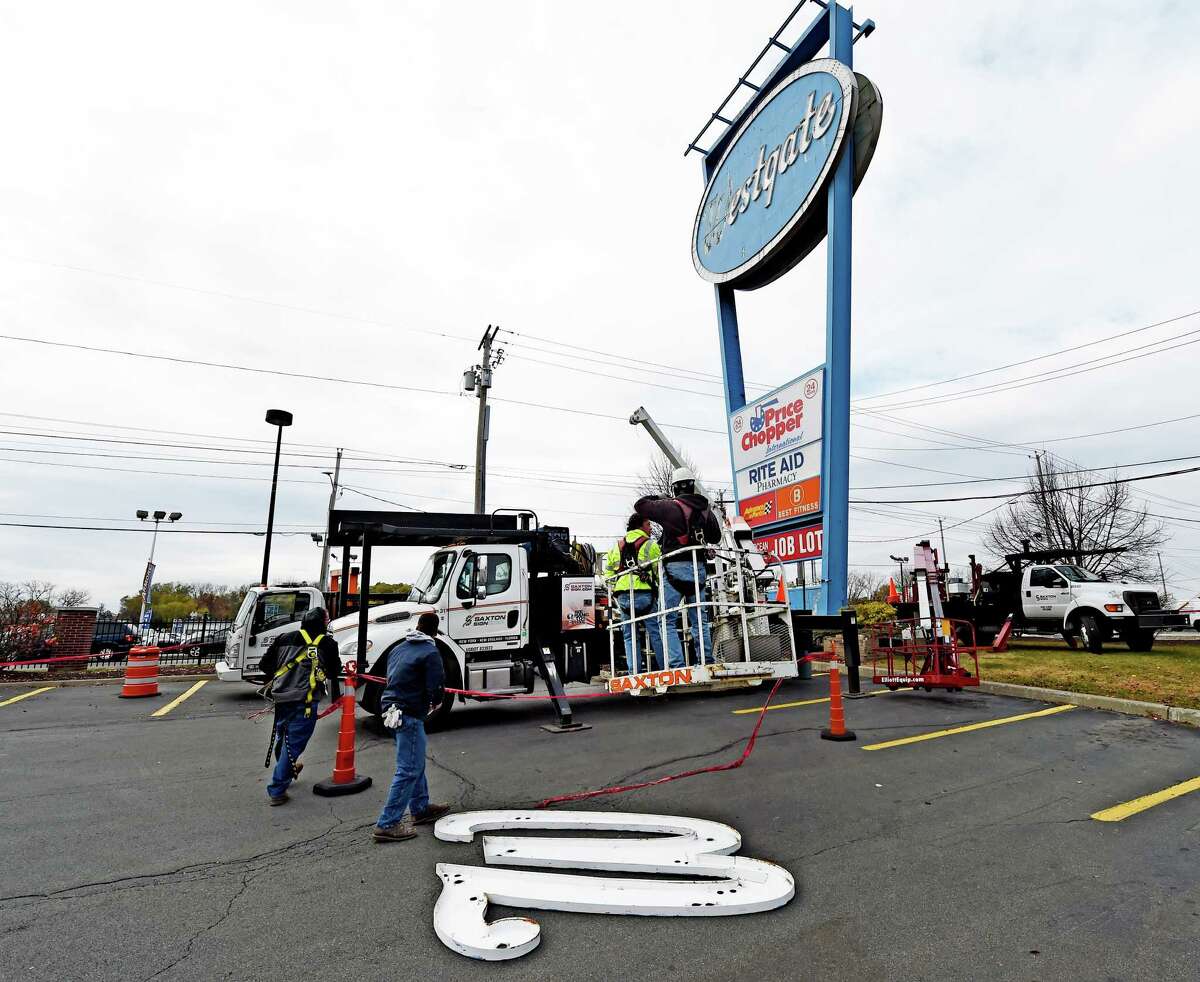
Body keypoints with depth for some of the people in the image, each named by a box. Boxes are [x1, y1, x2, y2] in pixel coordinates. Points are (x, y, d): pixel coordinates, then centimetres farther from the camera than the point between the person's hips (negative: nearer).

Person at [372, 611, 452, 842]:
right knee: (409, 769, 0)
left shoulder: (398, 648, 11)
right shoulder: (431, 653, -13)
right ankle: (387, 824, 4)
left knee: (416, 763, 21)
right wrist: (436, 700, 5)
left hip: (392, 709, 9)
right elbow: (436, 689, -17)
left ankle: (420, 808, 34)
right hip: (409, 715, -9)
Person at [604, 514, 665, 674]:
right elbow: (659, 571, 1)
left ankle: (634, 673, 5)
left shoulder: (616, 547, 21)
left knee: (630, 637, 9)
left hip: (622, 596, 5)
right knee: (656, 633, -1)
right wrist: (662, 588, 16)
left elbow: (608, 572, 19)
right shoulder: (650, 545, 5)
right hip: (643, 593, -4)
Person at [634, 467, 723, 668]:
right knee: (700, 619, 13)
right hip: (699, 568, 5)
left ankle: (676, 665, -6)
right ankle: (706, 661, 13)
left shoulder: (670, 506, -9)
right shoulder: (705, 509, 8)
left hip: (675, 568, -5)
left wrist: (657, 498, 17)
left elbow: (640, 505, 0)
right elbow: (716, 537, 20)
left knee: (668, 620, 0)